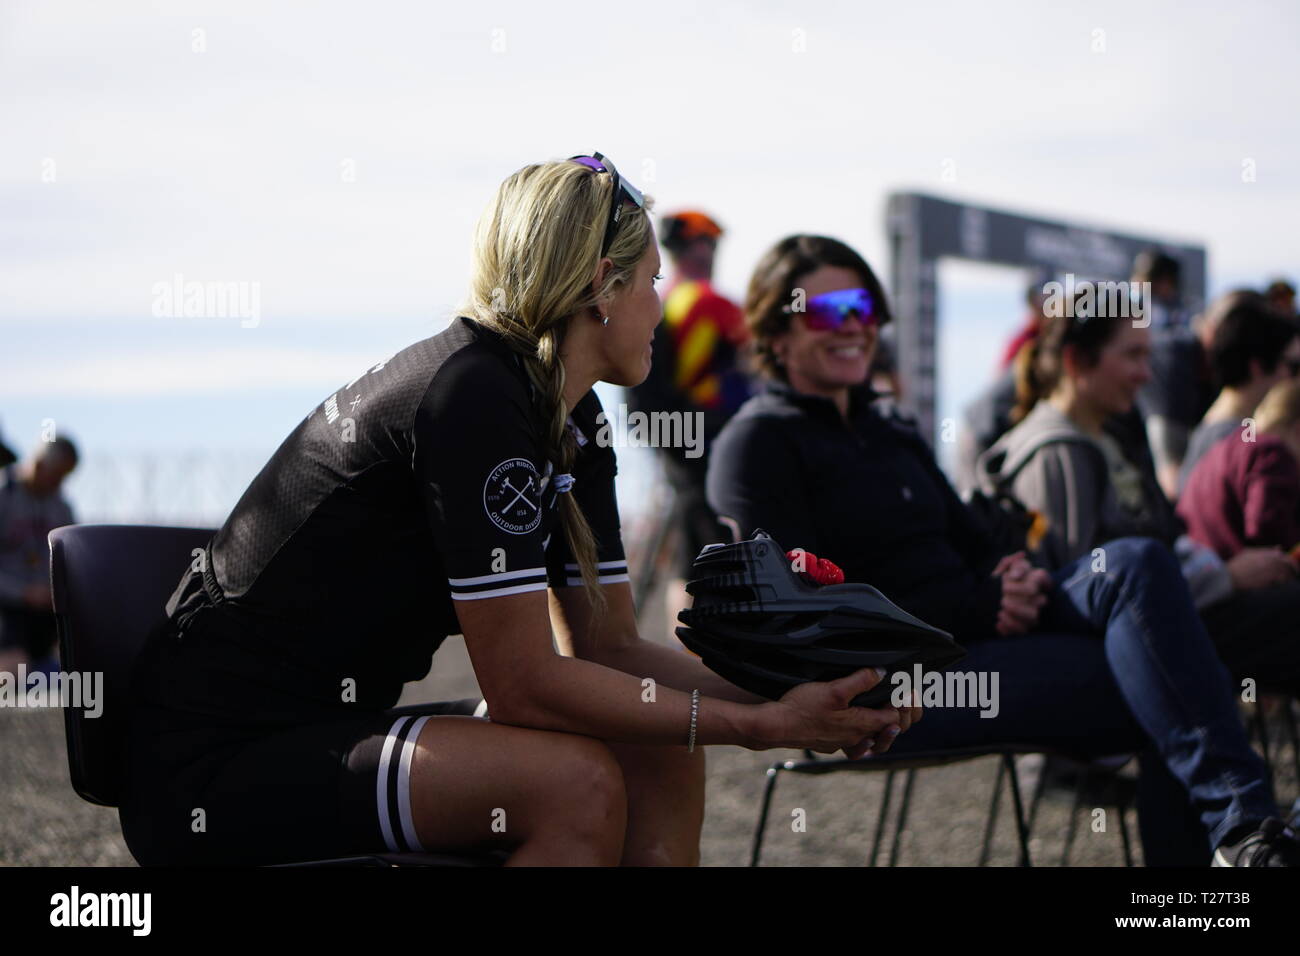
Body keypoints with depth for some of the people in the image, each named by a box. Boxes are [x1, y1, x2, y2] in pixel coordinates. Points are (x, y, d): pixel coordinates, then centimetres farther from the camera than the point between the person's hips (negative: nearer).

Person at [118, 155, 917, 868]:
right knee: (575, 781, -25)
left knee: (662, 753, -2)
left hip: (334, 738, 10)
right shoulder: (474, 400, -21)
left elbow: (610, 646, 8)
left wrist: (783, 696, -6)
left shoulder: (572, 423, 7)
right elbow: (524, 684, -23)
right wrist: (757, 725, -20)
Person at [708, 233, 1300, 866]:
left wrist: (1013, 579, -5)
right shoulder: (758, 443, -2)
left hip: (984, 641, 7)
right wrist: (976, 608, -17)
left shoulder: (893, 439, 25)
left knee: (1136, 566, -23)